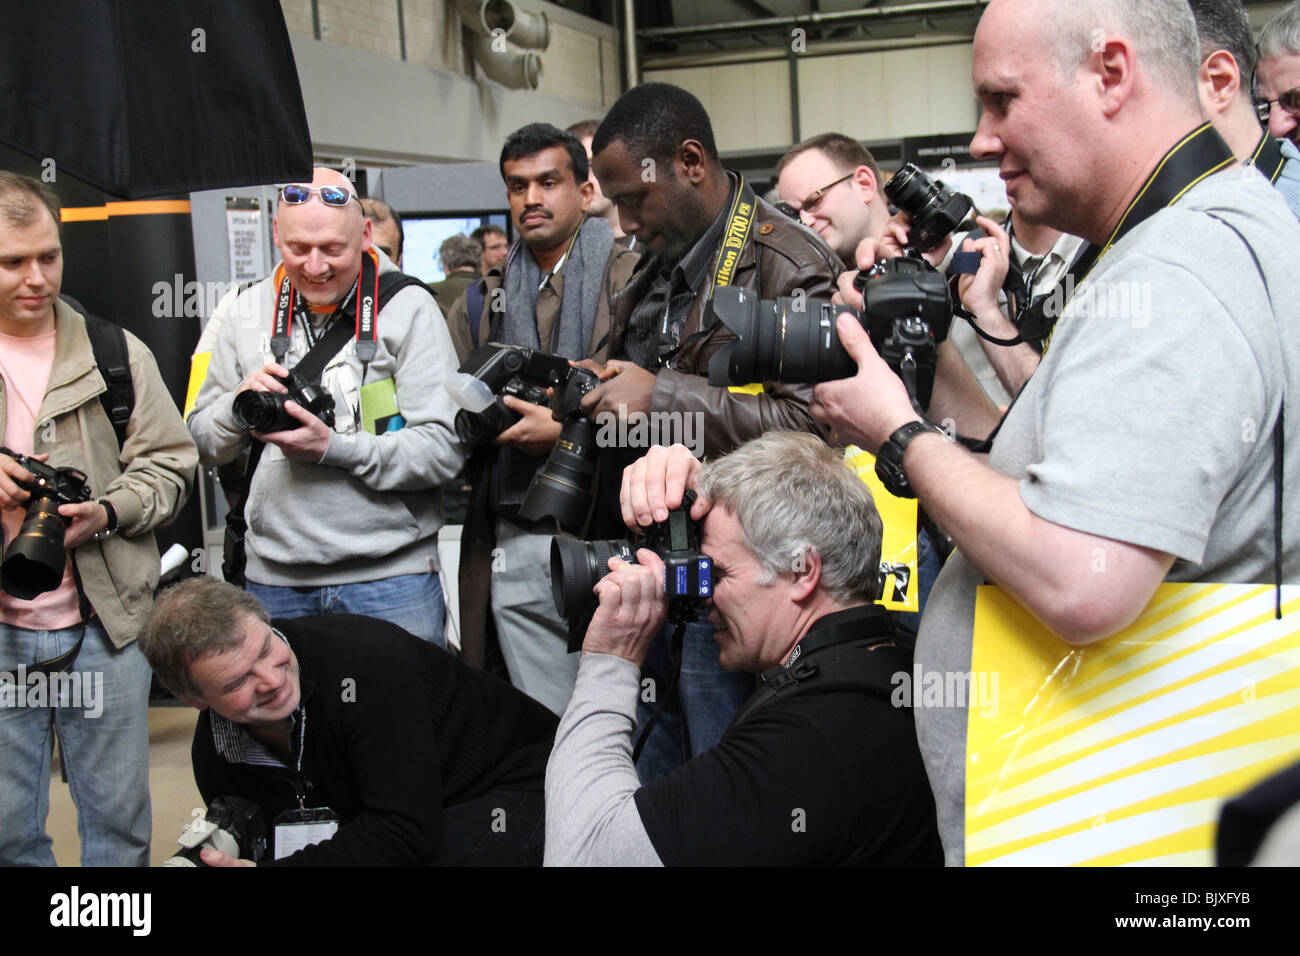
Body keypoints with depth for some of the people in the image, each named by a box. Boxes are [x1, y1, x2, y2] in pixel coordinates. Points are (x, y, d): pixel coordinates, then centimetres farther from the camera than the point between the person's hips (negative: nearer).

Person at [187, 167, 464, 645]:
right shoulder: (246, 310, 7)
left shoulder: (409, 308, -4)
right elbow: (203, 444, 13)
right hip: (274, 577, 3)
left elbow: (444, 449, -11)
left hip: (391, 575, -3)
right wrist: (240, 407, -9)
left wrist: (332, 447, -20)